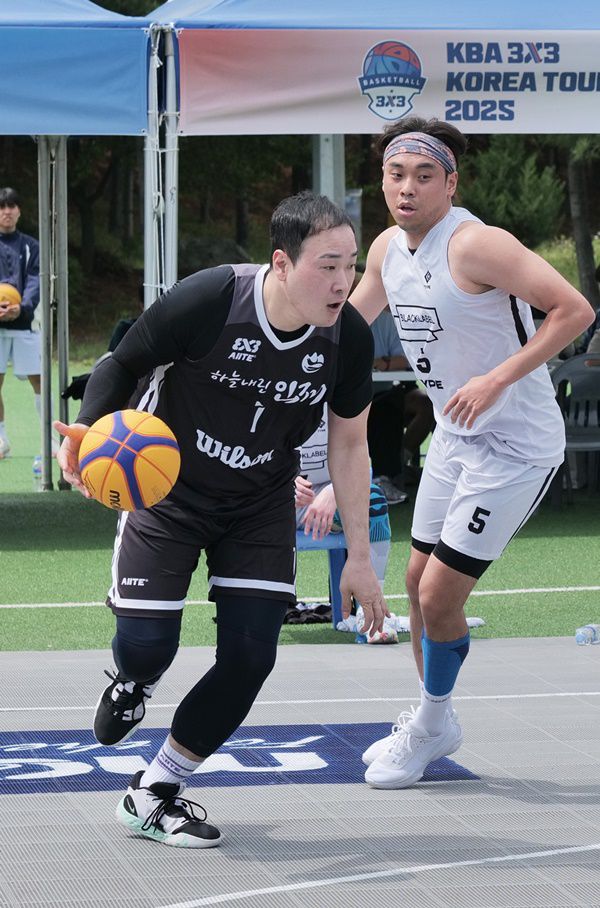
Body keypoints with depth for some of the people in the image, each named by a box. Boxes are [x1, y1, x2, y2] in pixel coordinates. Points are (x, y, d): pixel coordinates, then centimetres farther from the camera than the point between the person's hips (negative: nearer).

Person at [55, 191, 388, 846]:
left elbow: (348, 446, -1)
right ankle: (133, 681, 32)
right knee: (147, 644, -10)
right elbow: (122, 364, -11)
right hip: (167, 489, -3)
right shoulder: (207, 300, -28)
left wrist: (358, 558, 0)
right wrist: (88, 433, -30)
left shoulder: (348, 338, -16)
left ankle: (152, 795, 9)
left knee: (250, 654, -8)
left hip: (260, 504, 3)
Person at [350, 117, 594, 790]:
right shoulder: (388, 249, 2)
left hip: (515, 444, -8)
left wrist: (498, 378, -32)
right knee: (419, 582, 15)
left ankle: (428, 728, 17)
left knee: (440, 595, -6)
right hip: (454, 436, 8)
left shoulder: (476, 244, -24)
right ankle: (433, 723, 34)